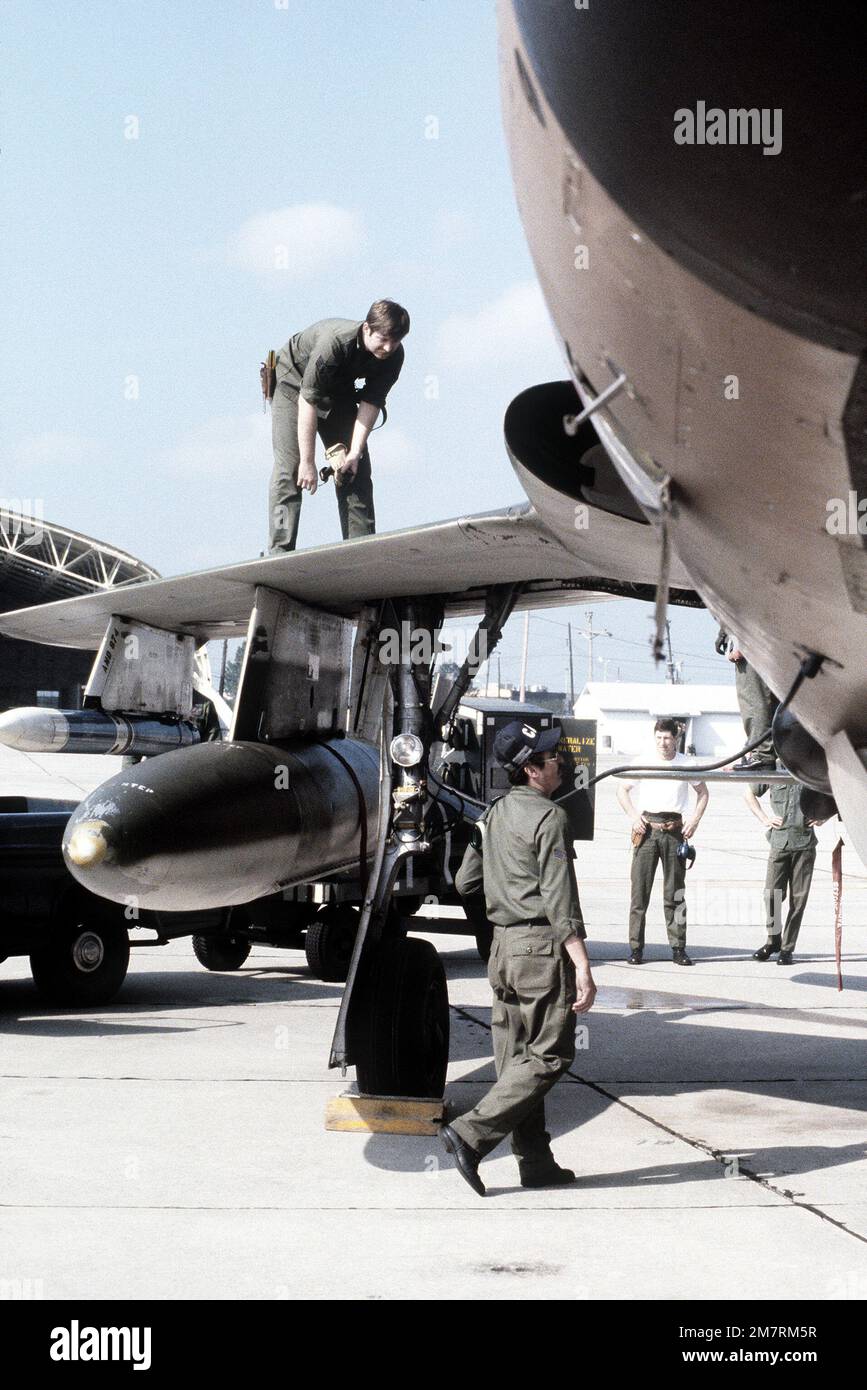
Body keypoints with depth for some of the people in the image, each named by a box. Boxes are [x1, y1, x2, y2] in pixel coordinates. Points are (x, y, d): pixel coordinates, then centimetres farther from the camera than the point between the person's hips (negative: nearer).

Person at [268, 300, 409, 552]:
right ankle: (280, 551, -21)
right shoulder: (335, 342, -39)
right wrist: (308, 463, -32)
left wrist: (354, 453, -26)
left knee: (356, 470, 0)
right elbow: (308, 401, -34)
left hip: (338, 390, 6)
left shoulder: (393, 356, -22)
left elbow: (371, 403, -17)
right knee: (289, 468, -17)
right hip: (295, 381, -6)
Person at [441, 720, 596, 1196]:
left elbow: (464, 882, 17)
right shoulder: (549, 818, -12)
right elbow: (560, 902, -18)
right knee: (549, 1055, -3)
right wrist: (582, 968, -18)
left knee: (517, 1058, 9)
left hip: (503, 944, 9)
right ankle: (471, 1134, -11)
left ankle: (535, 1161, 14)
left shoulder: (493, 815, 11)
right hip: (542, 948, -9)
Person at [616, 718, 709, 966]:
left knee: (675, 893, 3)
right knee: (640, 890, -3)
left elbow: (703, 793, 17)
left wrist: (694, 822, 4)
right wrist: (633, 815, -2)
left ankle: (678, 948, 8)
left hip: (674, 831, 0)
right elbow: (622, 790, 12)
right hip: (646, 830, 0)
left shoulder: (687, 764, 3)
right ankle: (636, 948, 1)